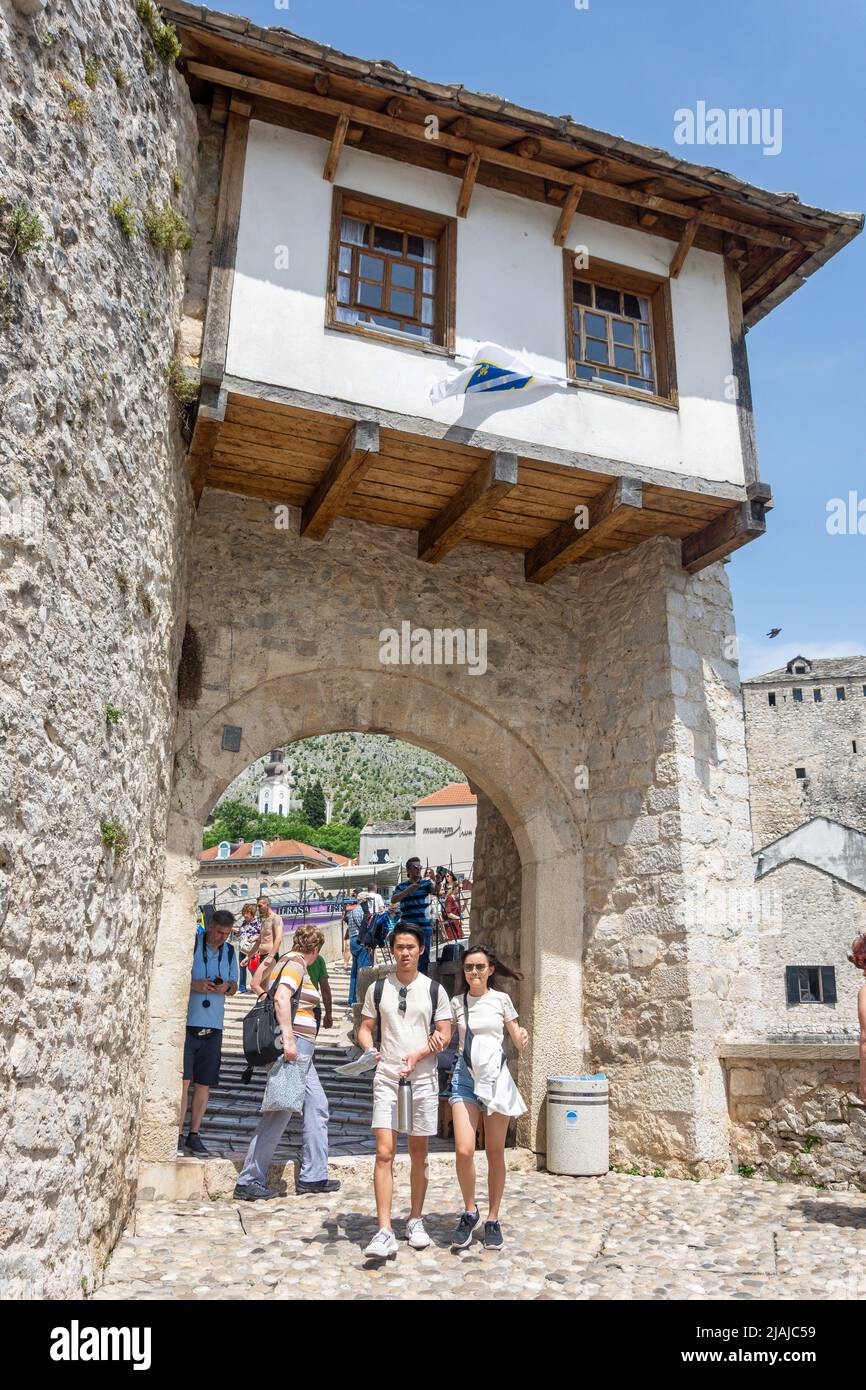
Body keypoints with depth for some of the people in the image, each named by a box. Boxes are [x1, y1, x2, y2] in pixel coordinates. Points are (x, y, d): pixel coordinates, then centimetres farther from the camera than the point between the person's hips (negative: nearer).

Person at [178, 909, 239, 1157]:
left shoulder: (230, 952, 10)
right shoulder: (191, 944, -5)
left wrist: (226, 987, -6)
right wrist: (194, 985, -20)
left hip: (213, 1025, 4)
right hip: (188, 1022, -4)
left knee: (204, 1083, 6)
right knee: (183, 1080, -7)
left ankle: (194, 1136, 16)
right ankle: (177, 1136, 2)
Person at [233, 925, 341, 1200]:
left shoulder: (288, 961, 17)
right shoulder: (296, 962, -10)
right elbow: (281, 997, -25)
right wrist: (288, 1038, -28)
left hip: (300, 1051, 10)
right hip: (295, 1044, -10)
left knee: (317, 1105, 12)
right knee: (279, 1113, -5)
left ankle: (313, 1176, 17)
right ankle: (249, 1181, 2)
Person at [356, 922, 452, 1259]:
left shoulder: (434, 990, 2)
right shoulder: (378, 988, 4)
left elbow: (445, 1035, 2)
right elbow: (365, 1027, 8)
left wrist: (417, 1055, -14)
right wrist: (370, 1049, -13)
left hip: (423, 1078, 1)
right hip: (386, 1077, 0)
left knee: (419, 1153, 11)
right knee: (384, 1152, -9)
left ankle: (415, 1222, 27)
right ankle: (384, 1232, -7)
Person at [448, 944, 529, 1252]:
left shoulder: (501, 1000, 2)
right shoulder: (457, 1002, 5)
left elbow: (518, 1042, 4)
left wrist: (523, 1039, -19)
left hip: (496, 1077, 0)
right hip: (465, 1077, 1)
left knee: (495, 1153, 6)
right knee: (464, 1150, -13)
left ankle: (493, 1220, 22)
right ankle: (469, 1213, 11)